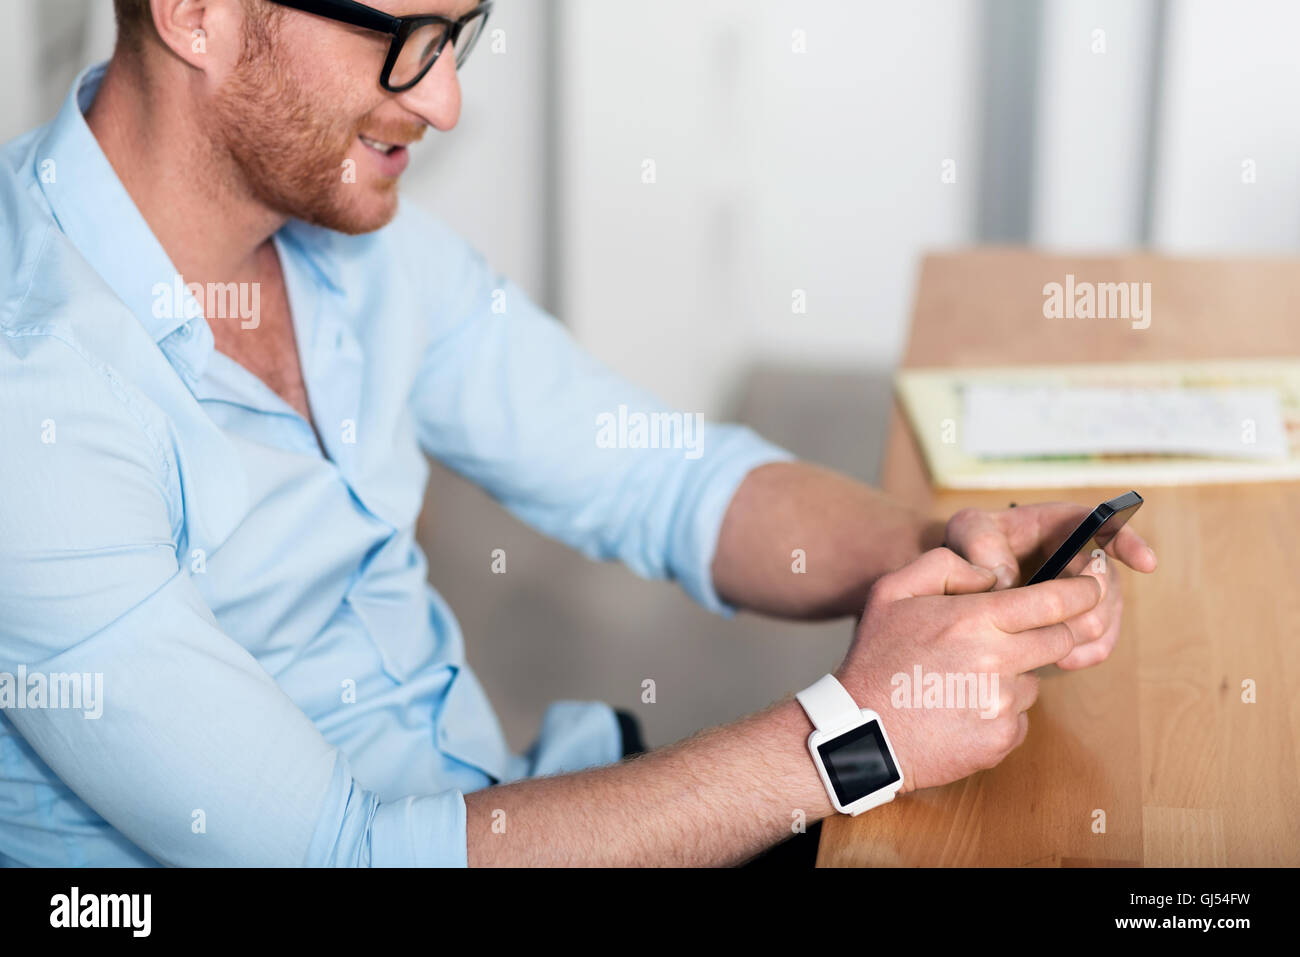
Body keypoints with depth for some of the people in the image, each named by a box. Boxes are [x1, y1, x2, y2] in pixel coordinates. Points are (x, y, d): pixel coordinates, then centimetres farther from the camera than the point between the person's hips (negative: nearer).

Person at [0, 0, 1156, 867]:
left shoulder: (353, 225, -1)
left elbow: (666, 480, 4)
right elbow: (332, 853, -27)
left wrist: (940, 554, -15)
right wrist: (853, 733, -27)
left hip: (491, 794, 6)